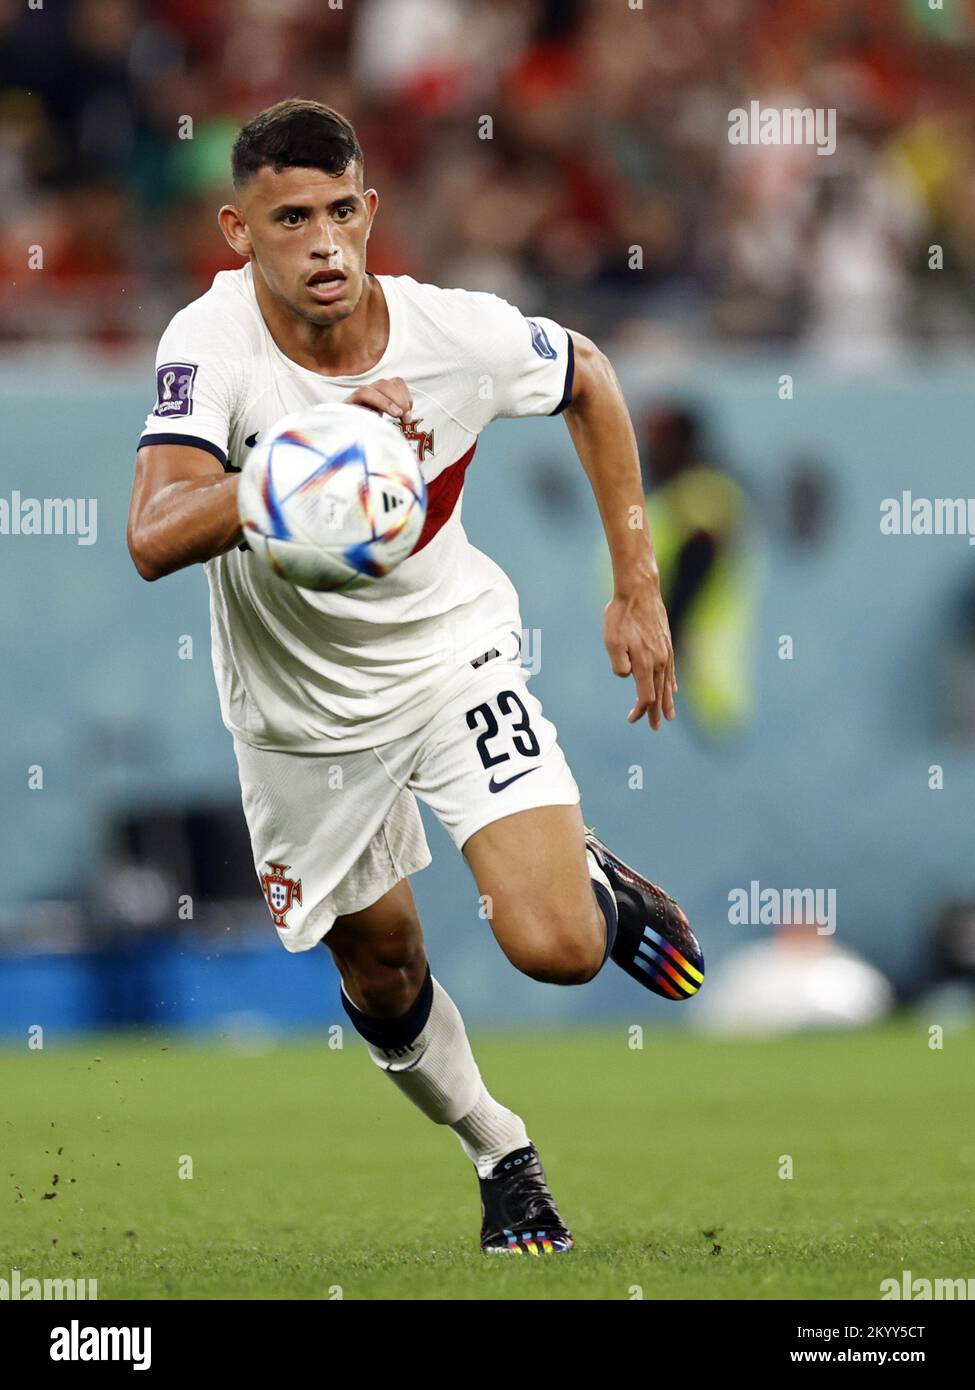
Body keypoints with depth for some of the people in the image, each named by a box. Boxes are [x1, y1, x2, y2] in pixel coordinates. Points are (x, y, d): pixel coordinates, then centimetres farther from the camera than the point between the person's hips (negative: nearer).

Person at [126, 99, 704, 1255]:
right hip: (302, 710, 0)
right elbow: (154, 539, -42)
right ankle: (498, 1152, 43)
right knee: (381, 969, 14)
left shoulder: (460, 334, -22)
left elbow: (587, 380, 2)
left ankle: (596, 886, 21)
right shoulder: (212, 344, -28)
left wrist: (637, 586, 2)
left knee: (556, 949, -17)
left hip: (453, 651, 0)